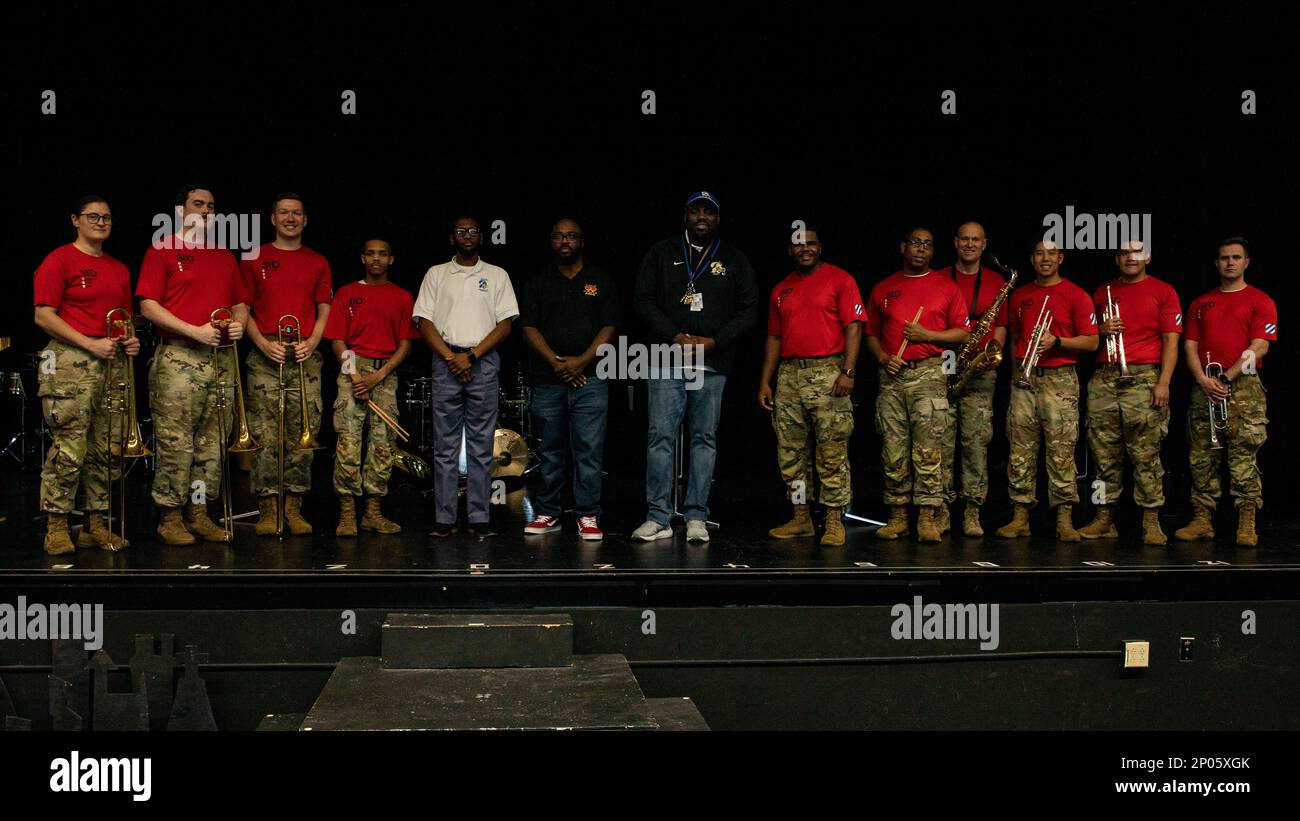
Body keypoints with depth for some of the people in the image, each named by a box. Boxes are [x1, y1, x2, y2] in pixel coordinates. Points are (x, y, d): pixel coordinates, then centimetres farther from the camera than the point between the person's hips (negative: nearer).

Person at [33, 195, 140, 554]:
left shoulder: (118, 269, 18)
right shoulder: (58, 261, -2)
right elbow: (44, 316, -9)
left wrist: (130, 341, 4)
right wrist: (91, 344, -15)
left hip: (112, 363, 6)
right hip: (70, 362, -6)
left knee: (103, 450, 7)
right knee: (69, 449, -10)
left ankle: (95, 524, 14)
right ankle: (56, 527, -2)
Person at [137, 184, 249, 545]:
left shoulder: (224, 256, 20)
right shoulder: (163, 250, 2)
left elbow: (240, 303, 24)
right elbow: (148, 305, -6)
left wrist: (239, 323, 0)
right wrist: (194, 331, -15)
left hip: (221, 359, 6)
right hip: (179, 357, -6)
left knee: (211, 442, 6)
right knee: (175, 443, -6)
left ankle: (198, 512, 13)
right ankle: (170, 517, 1)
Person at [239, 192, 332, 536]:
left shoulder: (318, 263, 15)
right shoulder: (254, 259, 10)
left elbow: (324, 311, 13)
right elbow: (243, 310, 7)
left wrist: (312, 343, -5)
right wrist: (264, 343, -8)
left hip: (305, 355, 2)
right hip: (265, 354, -2)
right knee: (265, 436, -7)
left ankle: (293, 508, 3)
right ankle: (267, 508, -4)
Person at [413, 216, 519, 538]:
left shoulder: (497, 275, 11)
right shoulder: (436, 274, 12)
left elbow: (505, 325, 3)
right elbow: (425, 322, 5)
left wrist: (471, 356, -8)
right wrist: (451, 358, -7)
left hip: (484, 363, 0)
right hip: (446, 362, 0)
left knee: (481, 445, 0)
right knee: (445, 445, 0)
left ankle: (479, 518, 2)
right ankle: (444, 519, 2)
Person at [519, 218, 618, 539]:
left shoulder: (600, 282, 10)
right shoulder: (537, 284, 12)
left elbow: (609, 328, 3)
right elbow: (529, 328, 4)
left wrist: (581, 361, -10)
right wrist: (554, 362, -10)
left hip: (589, 378, -1)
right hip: (547, 380, 1)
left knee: (589, 450, -5)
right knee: (549, 452, 6)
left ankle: (588, 516, -1)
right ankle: (547, 514, 13)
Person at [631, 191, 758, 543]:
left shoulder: (734, 260, 10)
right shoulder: (662, 253, 9)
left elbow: (748, 309, 6)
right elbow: (643, 299, 3)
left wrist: (714, 341, -7)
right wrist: (675, 336, -9)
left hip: (712, 365, 1)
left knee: (704, 439, 3)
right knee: (660, 436, -6)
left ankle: (697, 518, 6)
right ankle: (658, 518, -3)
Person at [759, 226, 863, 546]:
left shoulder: (840, 279, 2)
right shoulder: (781, 290, 18)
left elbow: (854, 327, -5)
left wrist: (848, 371, -15)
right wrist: (765, 382, 13)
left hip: (828, 373, -6)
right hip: (789, 375, 6)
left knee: (832, 454, -7)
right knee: (790, 453, 6)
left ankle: (834, 522, -4)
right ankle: (801, 519, 14)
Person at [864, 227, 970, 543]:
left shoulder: (946, 286, 8)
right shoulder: (883, 288, 15)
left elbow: (963, 332, 6)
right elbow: (871, 333, 19)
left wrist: (927, 335, -8)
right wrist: (882, 357, 0)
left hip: (929, 374, -3)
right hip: (892, 375, 3)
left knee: (928, 450, -9)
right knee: (893, 451, 2)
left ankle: (929, 516, -7)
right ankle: (898, 514, 8)